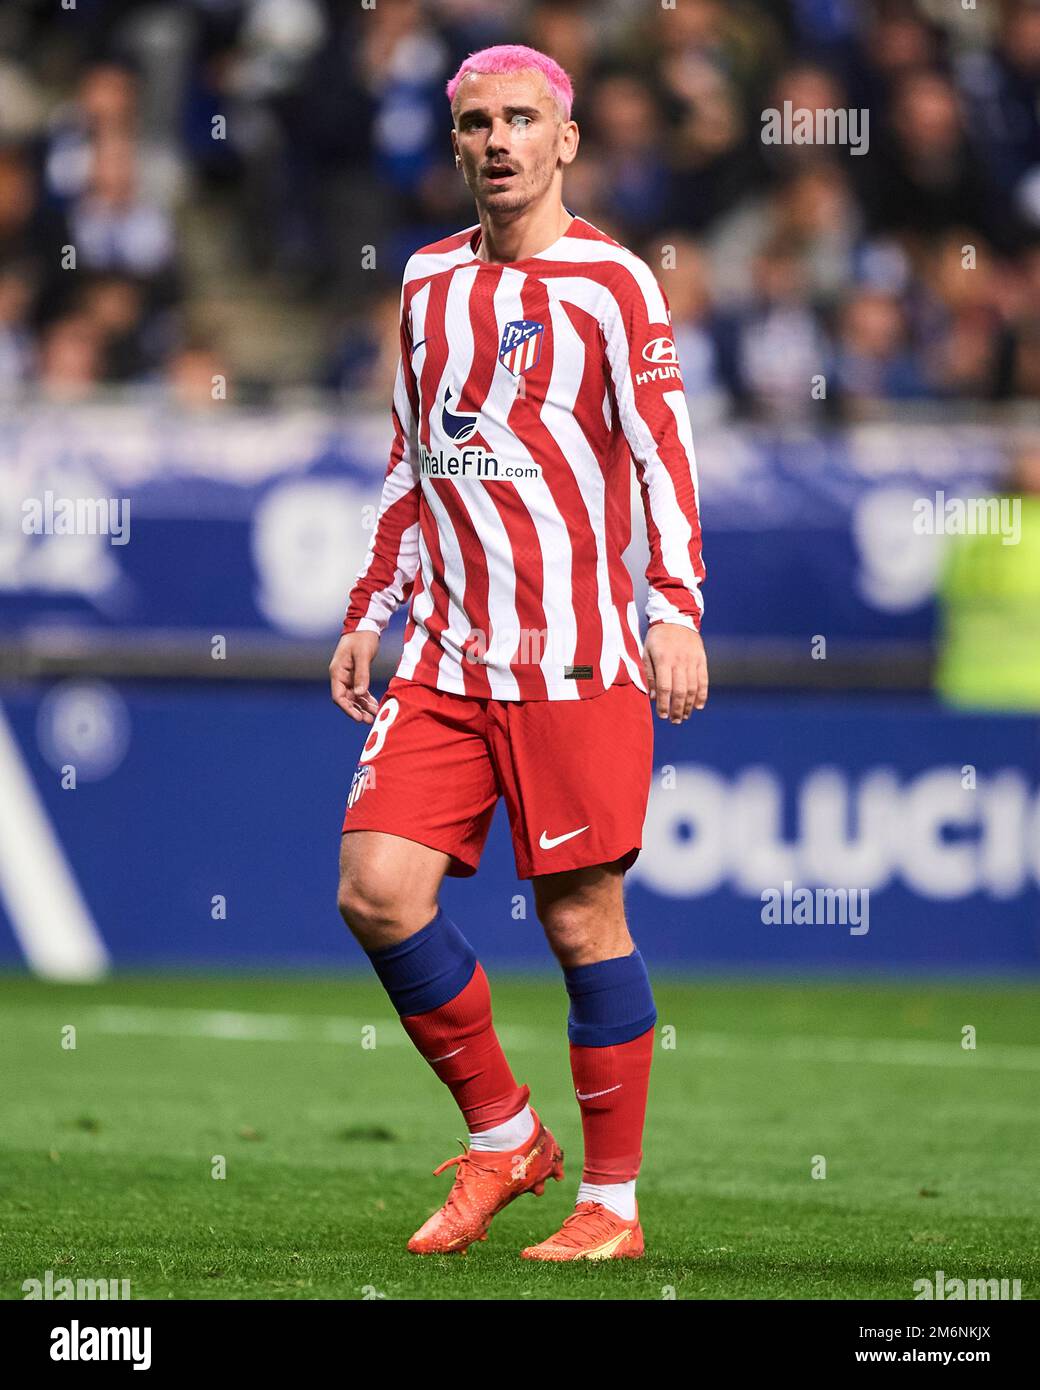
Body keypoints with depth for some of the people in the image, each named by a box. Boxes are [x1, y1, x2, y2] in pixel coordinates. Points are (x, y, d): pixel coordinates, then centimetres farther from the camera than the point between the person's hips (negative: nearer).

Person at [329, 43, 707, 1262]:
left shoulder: (612, 283, -3)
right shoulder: (430, 281, 14)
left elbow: (664, 453, -9)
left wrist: (676, 610, -20)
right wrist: (371, 611, 19)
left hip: (575, 660, -5)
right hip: (445, 659, 5)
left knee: (582, 919, -3)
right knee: (377, 891, -7)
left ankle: (612, 1205, 7)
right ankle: (501, 1139, 11)